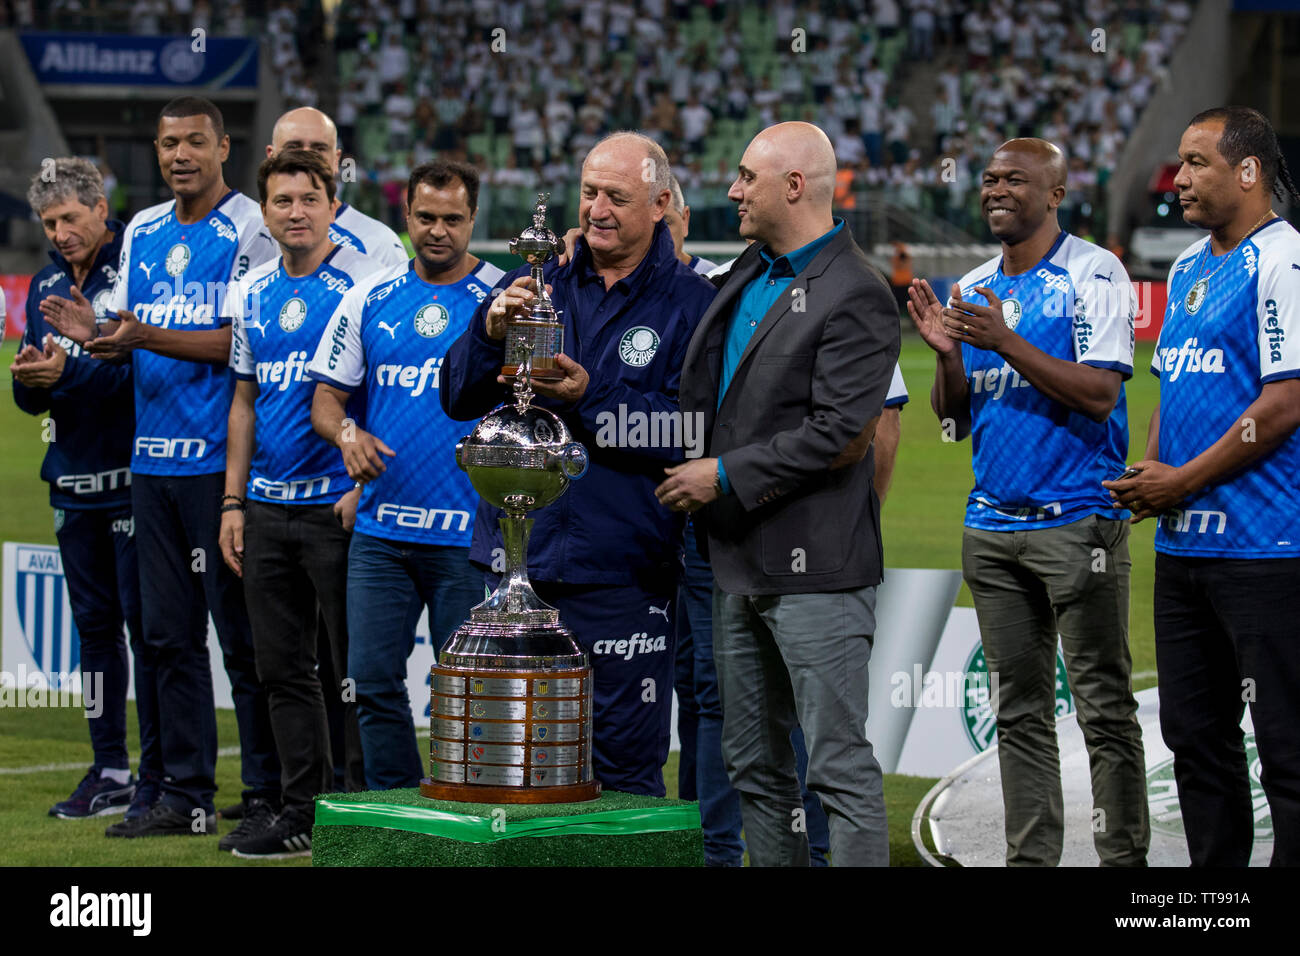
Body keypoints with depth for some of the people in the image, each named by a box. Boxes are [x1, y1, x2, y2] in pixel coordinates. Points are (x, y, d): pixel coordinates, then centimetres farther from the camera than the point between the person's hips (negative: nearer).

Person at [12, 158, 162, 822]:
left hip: (134, 479, -7)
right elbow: (33, 400, 15)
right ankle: (109, 772, 18)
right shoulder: (46, 284, 13)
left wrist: (69, 371, -22)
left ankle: (158, 775, 0)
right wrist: (28, 380, -7)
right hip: (74, 483, 7)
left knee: (145, 625, -5)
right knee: (95, 625, 11)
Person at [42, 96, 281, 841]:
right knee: (171, 634, 10)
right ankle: (187, 796, 17)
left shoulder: (251, 229, -7)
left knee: (242, 634, -3)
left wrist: (148, 336, -22)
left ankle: (270, 797, 3)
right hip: (152, 457, 7)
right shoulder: (143, 233, 15)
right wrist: (96, 335, -5)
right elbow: (129, 334, 18)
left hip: (222, 459, -7)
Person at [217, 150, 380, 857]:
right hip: (267, 506, 6)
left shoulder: (366, 281, -6)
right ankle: (302, 814, 17)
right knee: (282, 667, 9)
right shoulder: (250, 293, 12)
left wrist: (366, 484, -15)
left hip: (338, 503, -6)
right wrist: (232, 501, 12)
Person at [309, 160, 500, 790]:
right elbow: (326, 398, 13)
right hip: (382, 530, 3)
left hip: (470, 532, -3)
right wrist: (346, 433, -9)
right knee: (372, 678, 2)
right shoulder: (370, 299, 10)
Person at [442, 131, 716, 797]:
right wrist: (490, 334, -13)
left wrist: (589, 398, -21)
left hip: (621, 579, -4)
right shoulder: (537, 286, 13)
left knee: (624, 769, -1)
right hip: (516, 567, 4)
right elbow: (459, 398, 6)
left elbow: (688, 433, -11)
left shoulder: (690, 304, 0)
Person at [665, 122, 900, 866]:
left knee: (840, 762, -6)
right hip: (740, 558, 9)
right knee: (754, 763, 13)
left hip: (814, 567, -9)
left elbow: (840, 435, -20)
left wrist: (724, 476, -15)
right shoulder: (751, 273, 13)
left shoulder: (855, 295, -13)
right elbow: (717, 395, 31)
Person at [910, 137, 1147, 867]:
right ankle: (1031, 857, 13)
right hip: (992, 526, 7)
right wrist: (948, 354, -2)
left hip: (1077, 522, -7)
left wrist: (1006, 343, -19)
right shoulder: (972, 290, 15)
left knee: (1105, 707, -4)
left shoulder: (1094, 274, -5)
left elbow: (1100, 395, -15)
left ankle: (1125, 857, 0)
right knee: (1021, 711, 9)